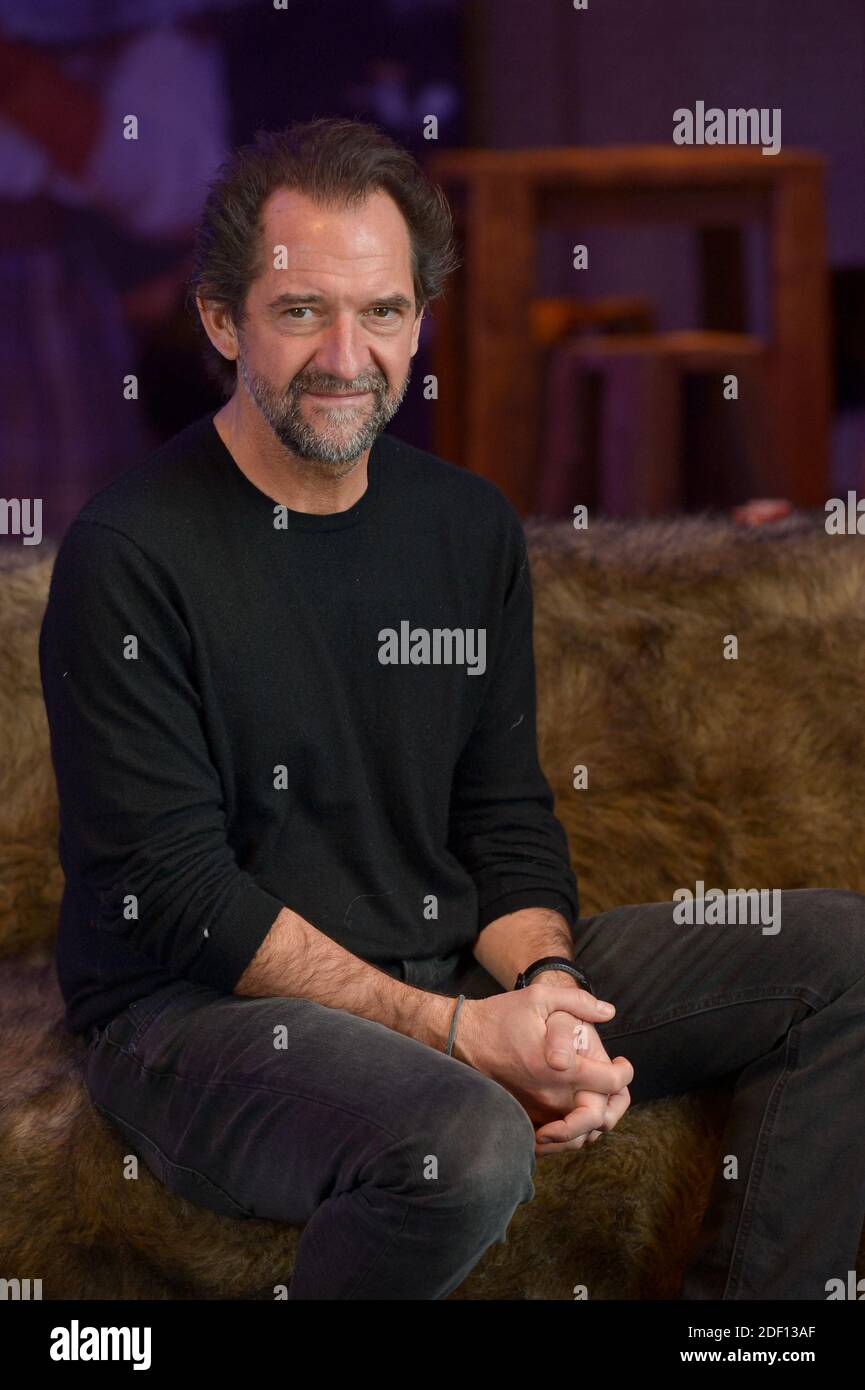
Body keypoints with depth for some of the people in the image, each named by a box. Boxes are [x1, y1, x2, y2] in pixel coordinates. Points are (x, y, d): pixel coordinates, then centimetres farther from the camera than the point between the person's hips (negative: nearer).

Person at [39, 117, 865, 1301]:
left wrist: (548, 988, -11)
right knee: (466, 1146, -39)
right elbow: (180, 893, -16)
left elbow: (509, 820, 12)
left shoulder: (470, 528, 9)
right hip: (207, 1012, -7)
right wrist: (456, 1036, -21)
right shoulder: (130, 556, -12)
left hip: (456, 976, 7)